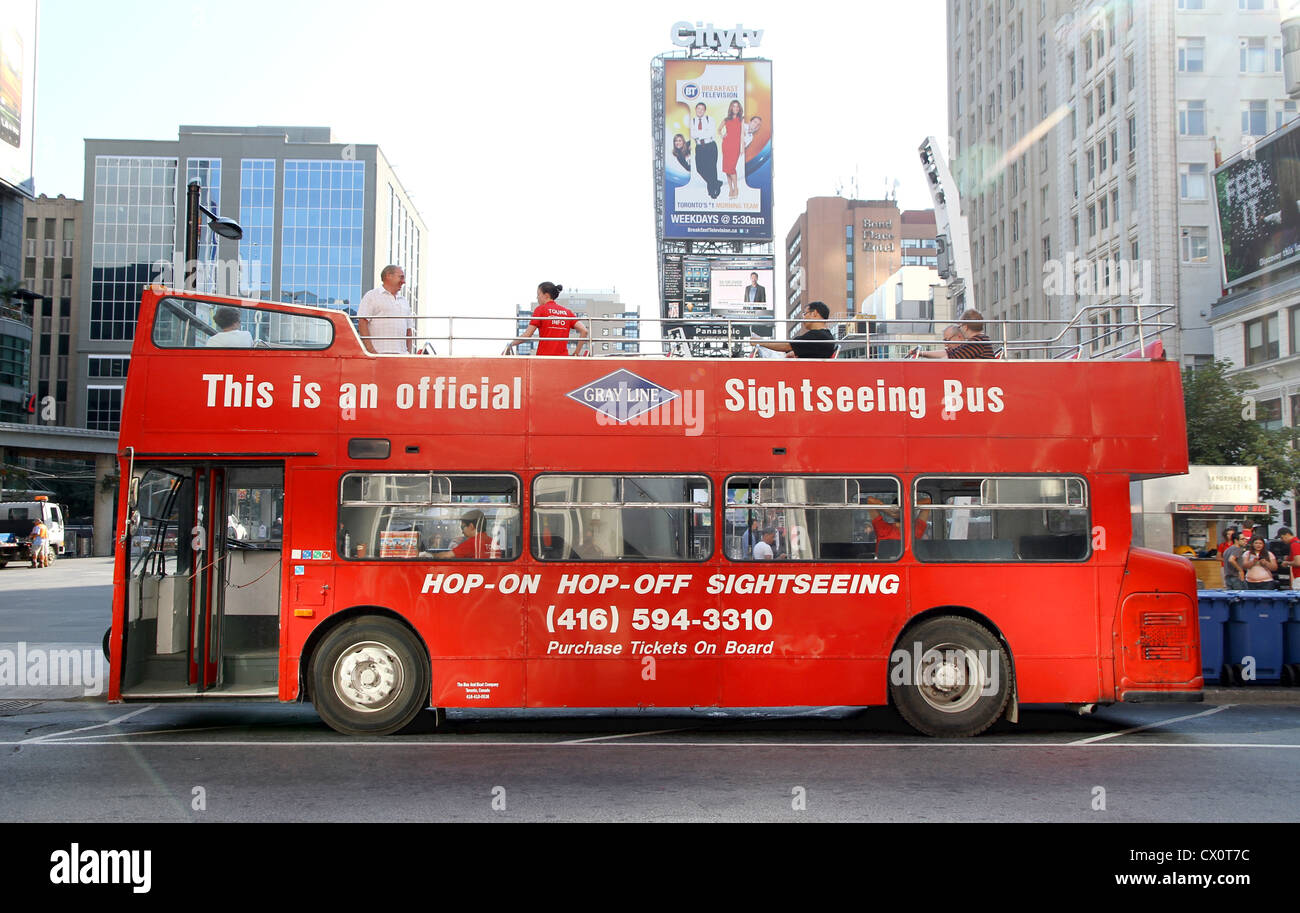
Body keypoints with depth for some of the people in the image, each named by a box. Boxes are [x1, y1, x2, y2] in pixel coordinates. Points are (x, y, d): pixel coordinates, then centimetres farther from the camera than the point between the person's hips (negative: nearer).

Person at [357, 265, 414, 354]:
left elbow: (409, 329, 25)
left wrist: (409, 353, 11)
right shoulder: (371, 296, 5)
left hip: (401, 354, 6)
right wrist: (371, 351, -15)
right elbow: (362, 323, -5)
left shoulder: (403, 301, 25)